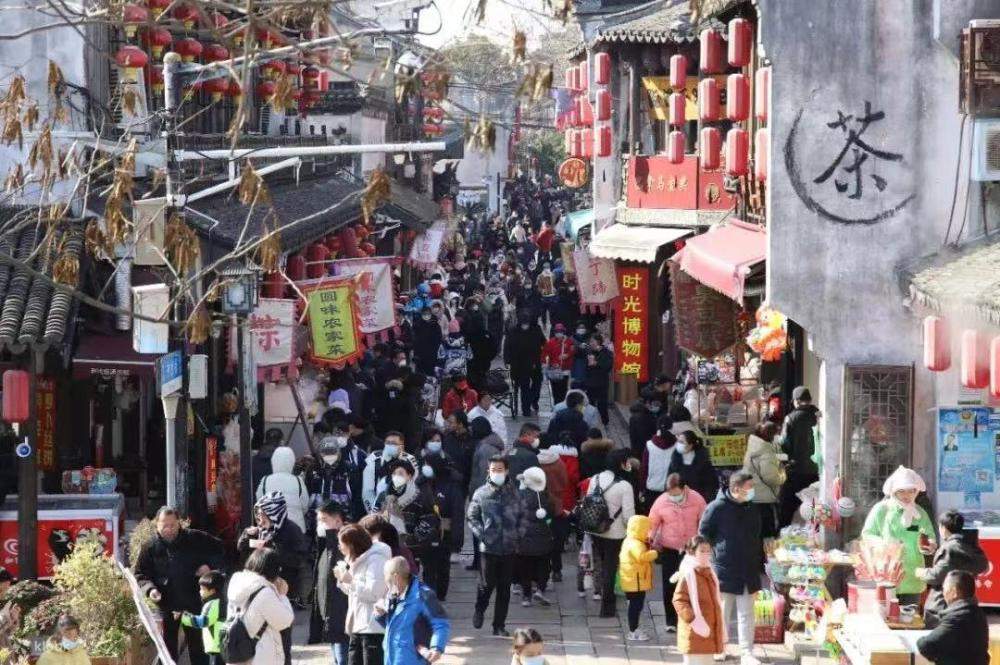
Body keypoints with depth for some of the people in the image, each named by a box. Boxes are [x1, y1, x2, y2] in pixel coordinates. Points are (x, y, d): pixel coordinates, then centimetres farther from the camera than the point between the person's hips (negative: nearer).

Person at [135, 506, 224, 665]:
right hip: (166, 605, 0)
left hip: (194, 603, 0)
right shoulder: (150, 548, -1)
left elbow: (219, 550, 11)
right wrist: (149, 589, -14)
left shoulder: (196, 539, -1)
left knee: (197, 646, 8)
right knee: (168, 647, 6)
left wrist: (210, 565, -7)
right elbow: (140, 574, 5)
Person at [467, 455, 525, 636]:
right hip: (489, 547, -2)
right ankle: (479, 610, 31)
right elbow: (472, 517, 4)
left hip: (509, 547, 2)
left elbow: (521, 516, 13)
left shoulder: (513, 492, 3)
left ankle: (499, 626, 13)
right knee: (487, 584, 0)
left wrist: (519, 535, 3)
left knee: (504, 588, 5)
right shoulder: (481, 493, 0)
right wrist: (482, 535, -8)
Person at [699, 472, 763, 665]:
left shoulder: (752, 510, 10)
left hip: (748, 574, 5)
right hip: (724, 573, -4)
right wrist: (714, 558, -7)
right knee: (722, 614, 5)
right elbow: (703, 536, -4)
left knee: (746, 615, 3)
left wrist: (759, 565, 16)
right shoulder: (717, 508, -8)